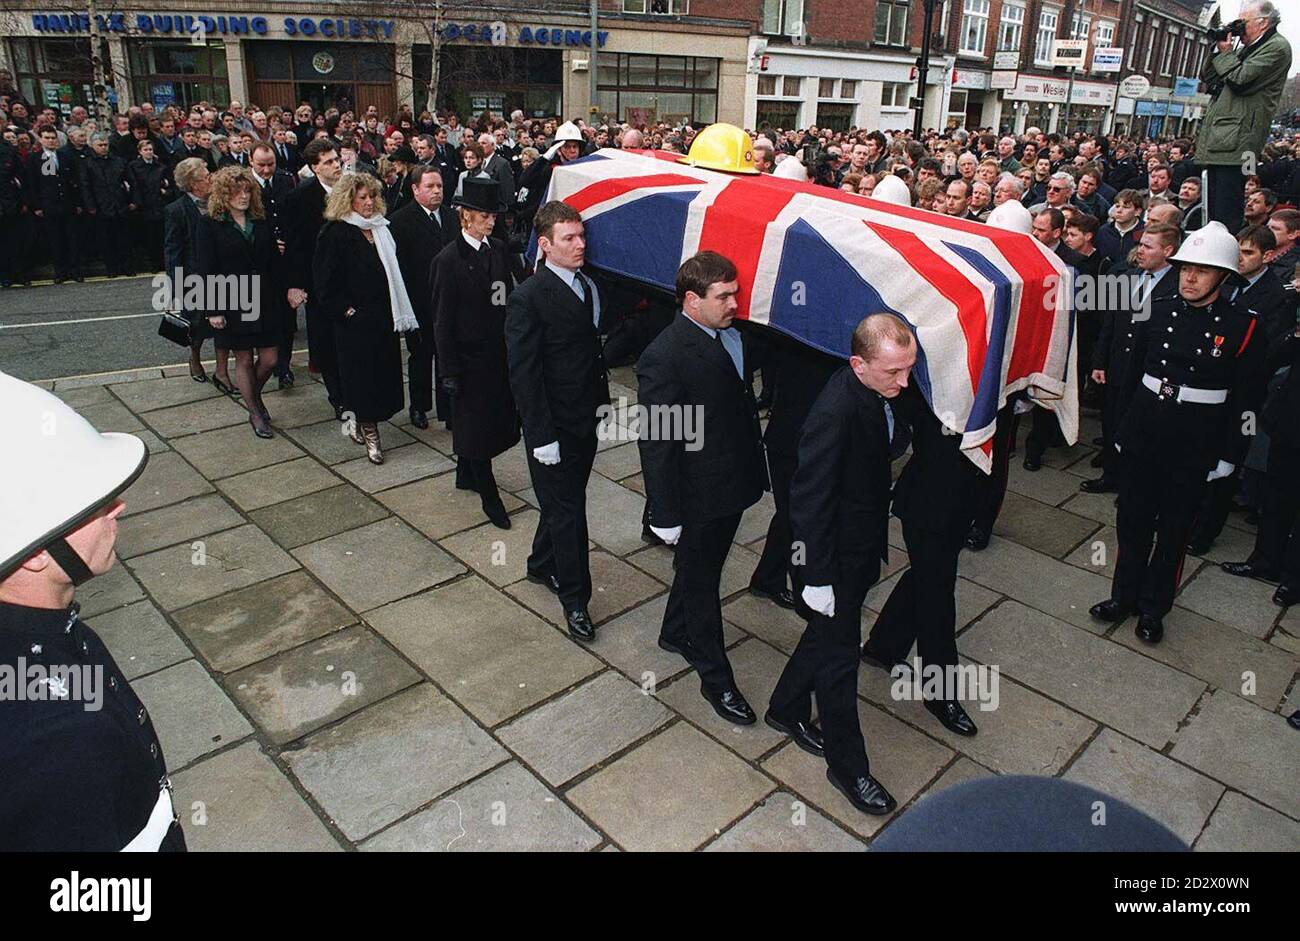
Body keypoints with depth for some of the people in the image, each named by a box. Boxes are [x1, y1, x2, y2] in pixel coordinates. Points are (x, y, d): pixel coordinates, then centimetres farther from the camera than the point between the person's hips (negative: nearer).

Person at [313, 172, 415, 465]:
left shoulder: (381, 229, 11)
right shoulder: (335, 233, -9)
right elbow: (325, 280, -10)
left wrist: (397, 311, 10)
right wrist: (346, 310, -13)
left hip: (385, 316, 7)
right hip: (355, 318, -7)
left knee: (384, 371, 10)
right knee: (361, 373, -1)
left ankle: (361, 423, 28)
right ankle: (368, 430, 11)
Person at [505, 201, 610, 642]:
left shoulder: (588, 286, 5)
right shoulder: (529, 298, -18)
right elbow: (524, 374, -18)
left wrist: (603, 402, 12)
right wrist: (541, 436, -19)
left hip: (586, 419, 7)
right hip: (554, 427, -7)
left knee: (564, 502, 21)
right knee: (567, 511, 3)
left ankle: (542, 564, 43)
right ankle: (574, 599, 17)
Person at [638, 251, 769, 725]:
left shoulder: (734, 333, 0)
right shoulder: (664, 357, -25)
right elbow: (656, 442, -22)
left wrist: (756, 466, 15)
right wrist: (666, 515, -19)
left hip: (735, 481, 8)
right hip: (698, 494, -8)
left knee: (699, 566, 26)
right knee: (701, 581, 11)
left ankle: (676, 633, 50)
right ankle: (715, 678, 28)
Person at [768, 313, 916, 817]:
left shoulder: (878, 393, -4)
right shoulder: (835, 412, -32)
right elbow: (808, 501, -26)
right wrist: (817, 578, -20)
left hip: (863, 544, 9)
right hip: (838, 556, -9)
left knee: (826, 637, 25)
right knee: (839, 659, 8)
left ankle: (787, 710, 47)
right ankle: (847, 766, 27)